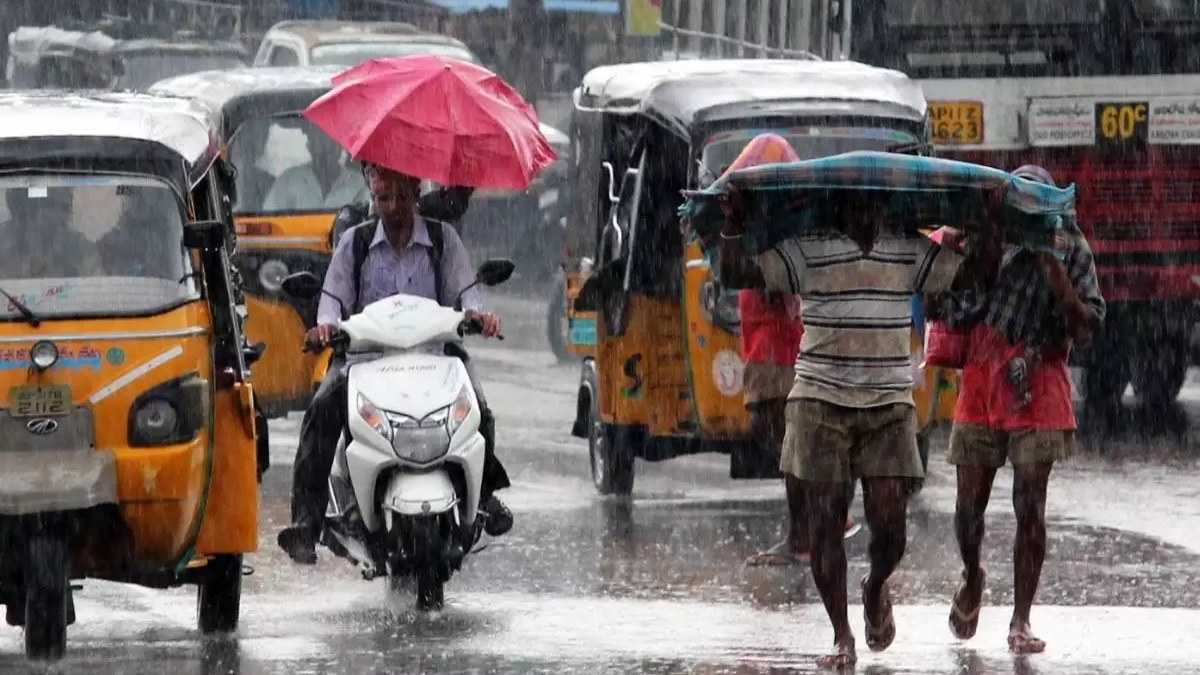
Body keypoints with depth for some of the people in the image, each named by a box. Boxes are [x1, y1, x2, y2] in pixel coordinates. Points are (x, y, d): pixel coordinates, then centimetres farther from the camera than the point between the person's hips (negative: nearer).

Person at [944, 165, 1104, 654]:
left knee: (1030, 507, -6)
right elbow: (954, 316, 8)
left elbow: (1085, 329, -9)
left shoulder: (1071, 250, -4)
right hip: (982, 384, 2)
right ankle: (972, 579, 36)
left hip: (1037, 388, -2)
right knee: (970, 502, 6)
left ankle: (1021, 621, 0)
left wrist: (1056, 273, -20)